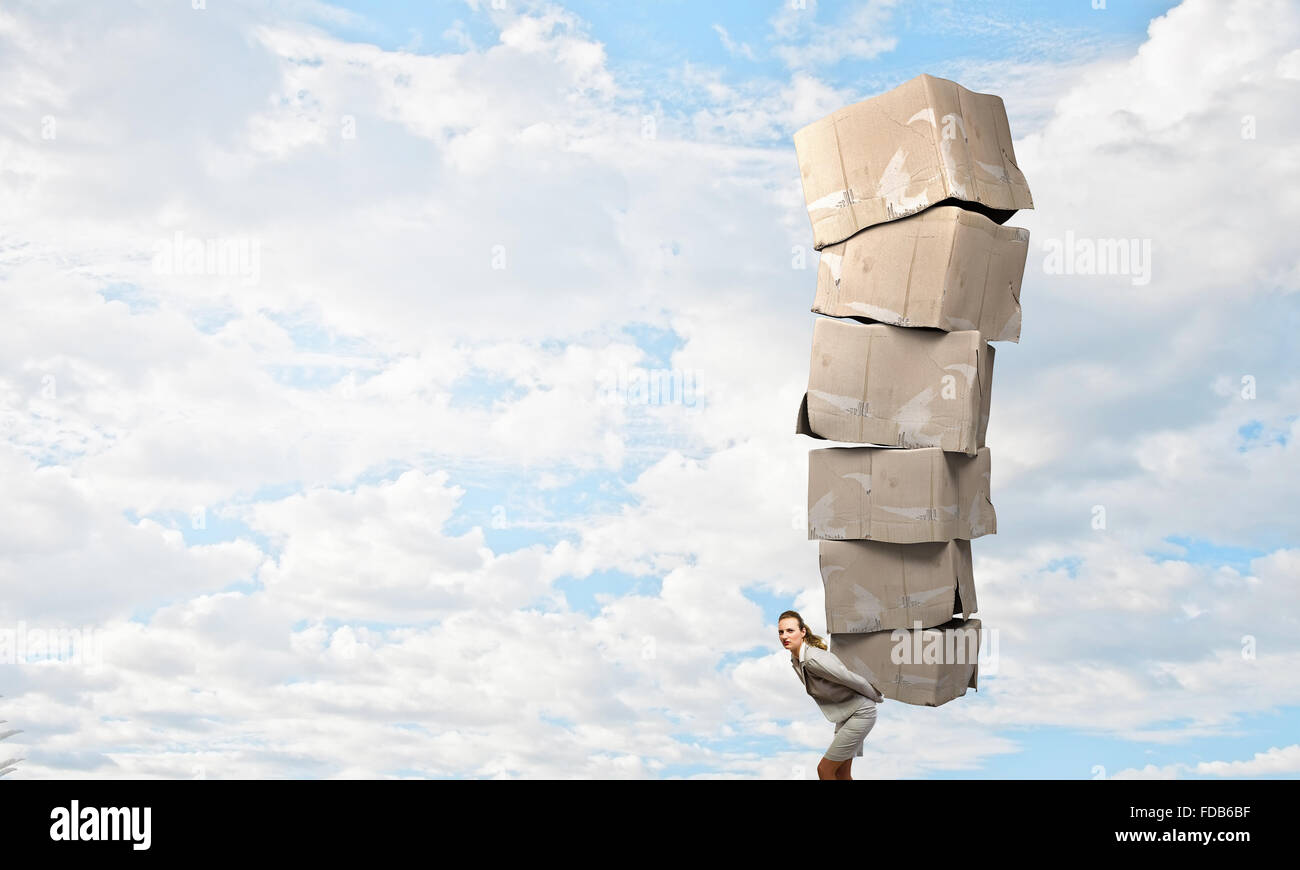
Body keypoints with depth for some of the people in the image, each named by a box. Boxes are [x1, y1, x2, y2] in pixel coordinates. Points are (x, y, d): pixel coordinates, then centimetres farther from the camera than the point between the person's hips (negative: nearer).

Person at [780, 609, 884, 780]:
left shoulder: (814, 659, -28)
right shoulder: (796, 660, 2)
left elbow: (853, 679, -22)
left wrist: (877, 697, -5)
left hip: (860, 713, -9)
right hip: (844, 715, 9)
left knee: (824, 769, -7)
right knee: (841, 774, 12)